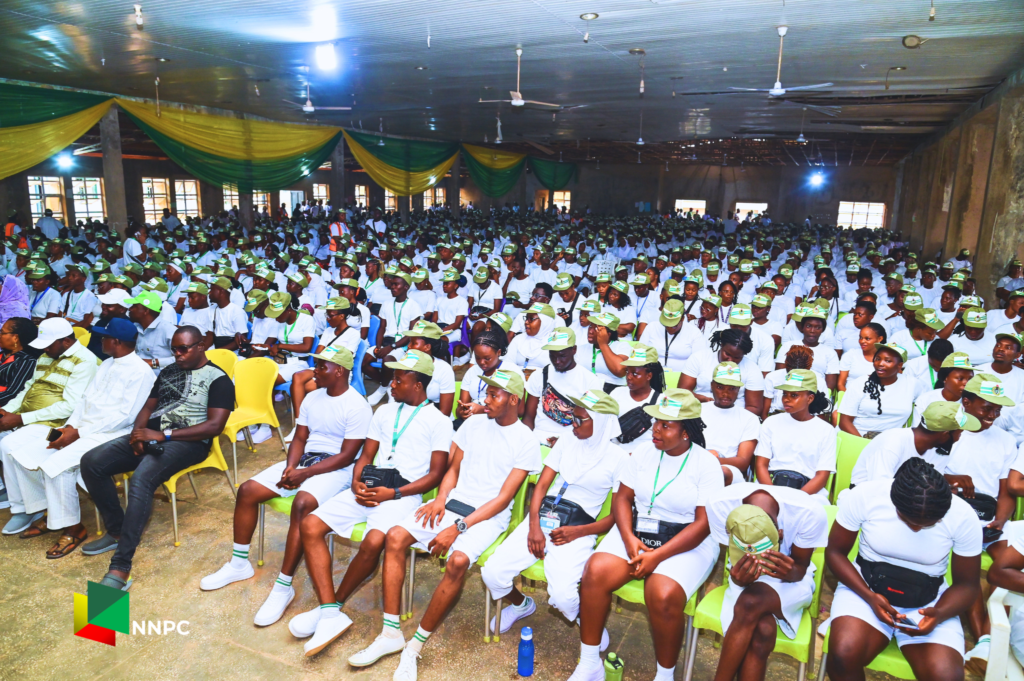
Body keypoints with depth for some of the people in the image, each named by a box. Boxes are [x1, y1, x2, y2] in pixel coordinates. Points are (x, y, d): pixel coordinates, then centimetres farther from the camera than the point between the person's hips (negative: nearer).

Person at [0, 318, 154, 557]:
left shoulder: (140, 371, -13)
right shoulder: (106, 365, 18)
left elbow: (125, 416, -18)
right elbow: (85, 398, 15)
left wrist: (79, 433, -18)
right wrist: (69, 426, -3)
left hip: (111, 434, -10)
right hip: (80, 428, 10)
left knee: (57, 463, -30)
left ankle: (73, 528, -10)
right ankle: (50, 513, 8)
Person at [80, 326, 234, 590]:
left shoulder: (218, 378, -2)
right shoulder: (168, 371, 22)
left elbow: (215, 425, -13)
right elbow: (148, 408, 22)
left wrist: (164, 435, -17)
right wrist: (139, 431, -3)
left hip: (187, 442, -8)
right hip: (150, 435, 8)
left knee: (141, 478, -34)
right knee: (91, 461, -11)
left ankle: (121, 567, -32)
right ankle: (117, 531, 3)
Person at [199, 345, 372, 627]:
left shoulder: (358, 407, -13)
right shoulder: (312, 398, 11)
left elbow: (347, 456, -17)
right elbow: (299, 438, 10)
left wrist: (305, 474, -21)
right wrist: (290, 467, -10)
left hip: (336, 468, -8)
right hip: (303, 461, 8)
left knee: (301, 504, -35)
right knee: (247, 490, -5)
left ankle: (284, 586, -23)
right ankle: (239, 564, 11)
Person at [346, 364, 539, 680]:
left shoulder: (526, 443, -7)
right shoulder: (474, 423, 8)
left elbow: (503, 498, -11)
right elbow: (453, 469, 14)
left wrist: (459, 527, -18)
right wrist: (440, 499, -7)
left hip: (489, 515, -5)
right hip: (453, 502, 5)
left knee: (458, 560, -33)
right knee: (395, 536, -16)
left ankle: (415, 645, -15)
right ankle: (391, 634, -8)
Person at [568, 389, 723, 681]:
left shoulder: (706, 464, -7)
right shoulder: (643, 452, 5)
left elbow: (703, 523, -12)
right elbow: (622, 497, 6)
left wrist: (658, 556, -19)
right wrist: (629, 539, -12)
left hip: (686, 544, -3)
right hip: (635, 533, 4)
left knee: (663, 596, -31)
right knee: (595, 572, -22)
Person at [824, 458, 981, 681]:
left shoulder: (963, 517, -14)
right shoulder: (864, 496, -18)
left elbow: (967, 584, -1)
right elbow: (835, 552, -6)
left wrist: (939, 614, -21)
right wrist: (869, 597, -21)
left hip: (928, 602, 1)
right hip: (865, 587, -1)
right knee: (844, 654, -30)